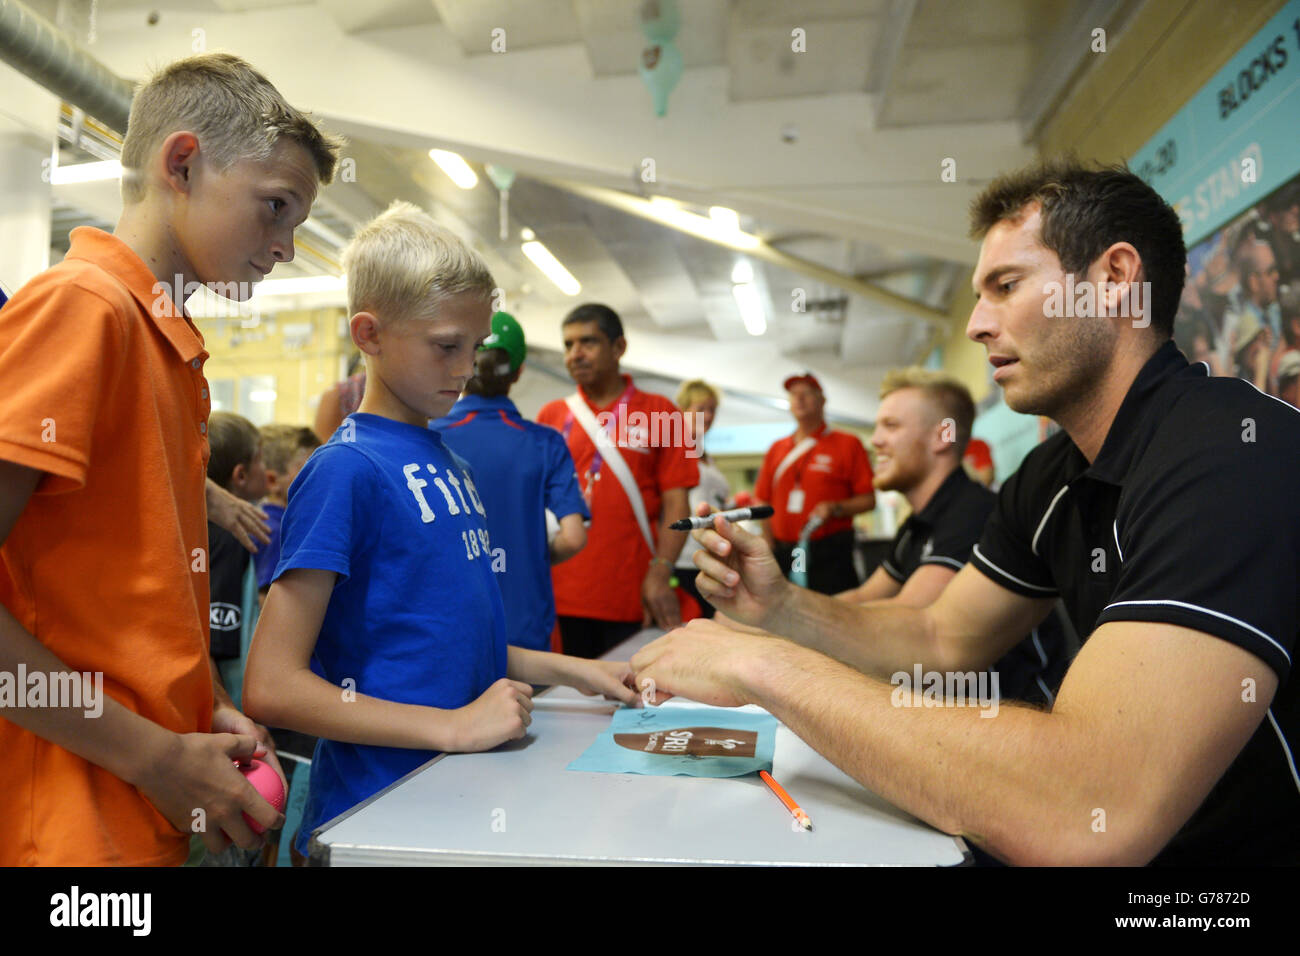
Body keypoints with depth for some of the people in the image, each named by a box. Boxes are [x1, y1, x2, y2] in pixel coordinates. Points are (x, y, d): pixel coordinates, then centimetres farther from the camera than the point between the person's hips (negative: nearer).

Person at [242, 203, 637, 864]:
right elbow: (271, 688, -20)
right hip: (378, 811, -8)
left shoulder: (447, 460, 8)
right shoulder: (346, 469, -17)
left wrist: (572, 671, 6)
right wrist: (453, 726, -21)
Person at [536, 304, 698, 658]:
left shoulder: (659, 412, 3)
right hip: (564, 598, 2)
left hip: (635, 600, -1)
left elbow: (675, 502, -1)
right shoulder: (552, 415, 9)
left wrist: (660, 573, -12)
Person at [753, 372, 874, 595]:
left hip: (831, 553, -3)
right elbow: (762, 500, 17)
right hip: (782, 552, 4)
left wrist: (835, 509, -15)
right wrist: (769, 543, 4)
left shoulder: (848, 444, 4)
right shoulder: (776, 449, 16)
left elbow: (869, 499, 1)